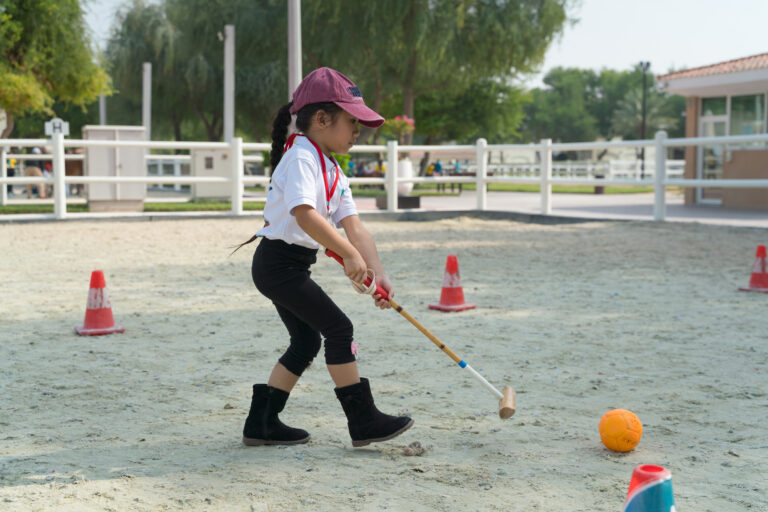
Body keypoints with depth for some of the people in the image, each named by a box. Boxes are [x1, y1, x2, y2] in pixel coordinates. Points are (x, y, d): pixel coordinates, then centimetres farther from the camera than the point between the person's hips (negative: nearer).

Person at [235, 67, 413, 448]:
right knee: (338, 329, -9)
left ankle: (262, 422, 20)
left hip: (289, 266, 10)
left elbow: (354, 227, 6)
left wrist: (377, 272, -5)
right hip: (279, 262, -10)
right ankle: (363, 420, -3)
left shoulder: (334, 172, 14)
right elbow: (304, 215, -31)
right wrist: (350, 255, -31)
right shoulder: (301, 157, -16)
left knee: (306, 341, 14)